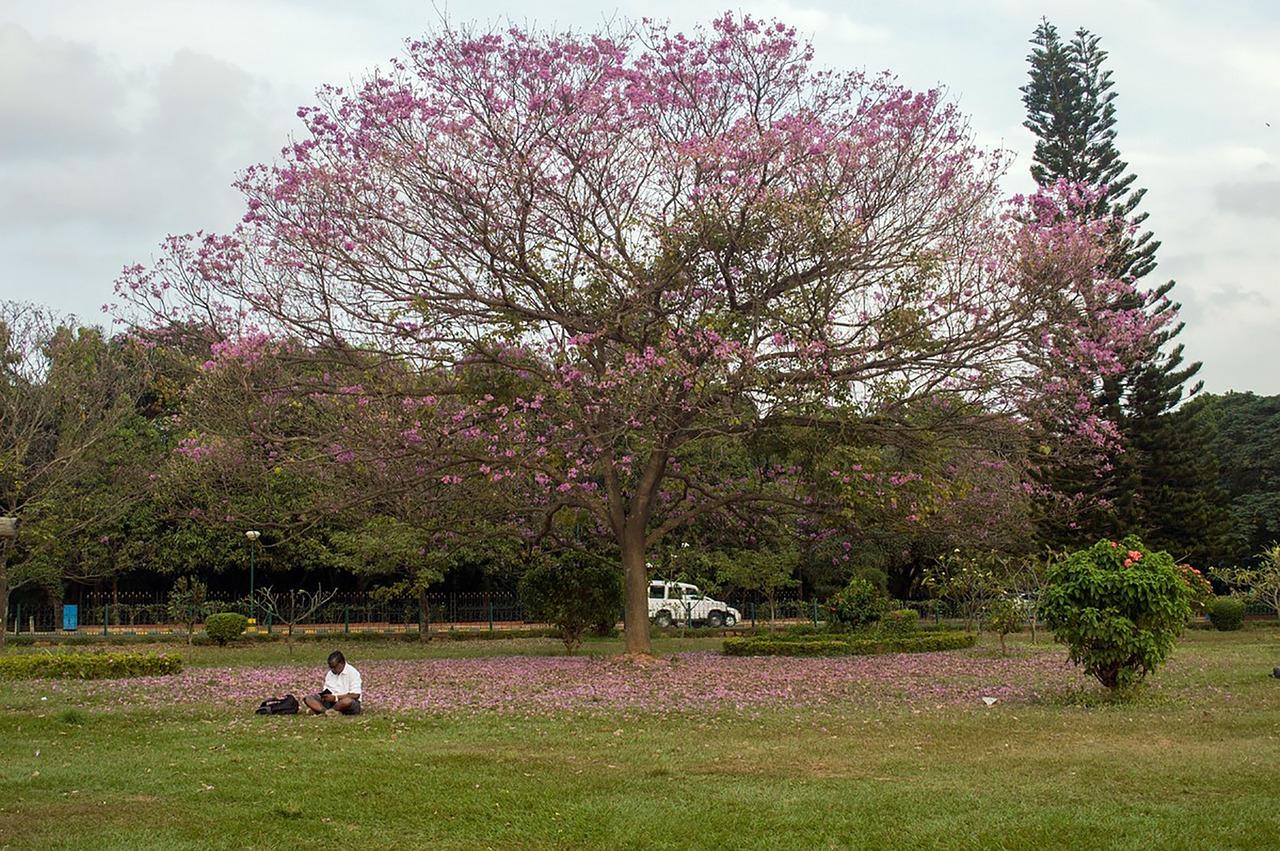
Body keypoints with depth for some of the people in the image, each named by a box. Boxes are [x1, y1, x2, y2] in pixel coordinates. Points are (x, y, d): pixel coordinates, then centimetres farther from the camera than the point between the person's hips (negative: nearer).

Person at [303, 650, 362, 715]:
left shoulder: (352, 673, -7)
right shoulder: (330, 674, 13)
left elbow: (356, 695, -15)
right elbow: (327, 691, 16)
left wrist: (336, 697, -19)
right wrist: (325, 696, -8)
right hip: (331, 703, 6)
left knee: (347, 701, -42)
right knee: (308, 698, -12)